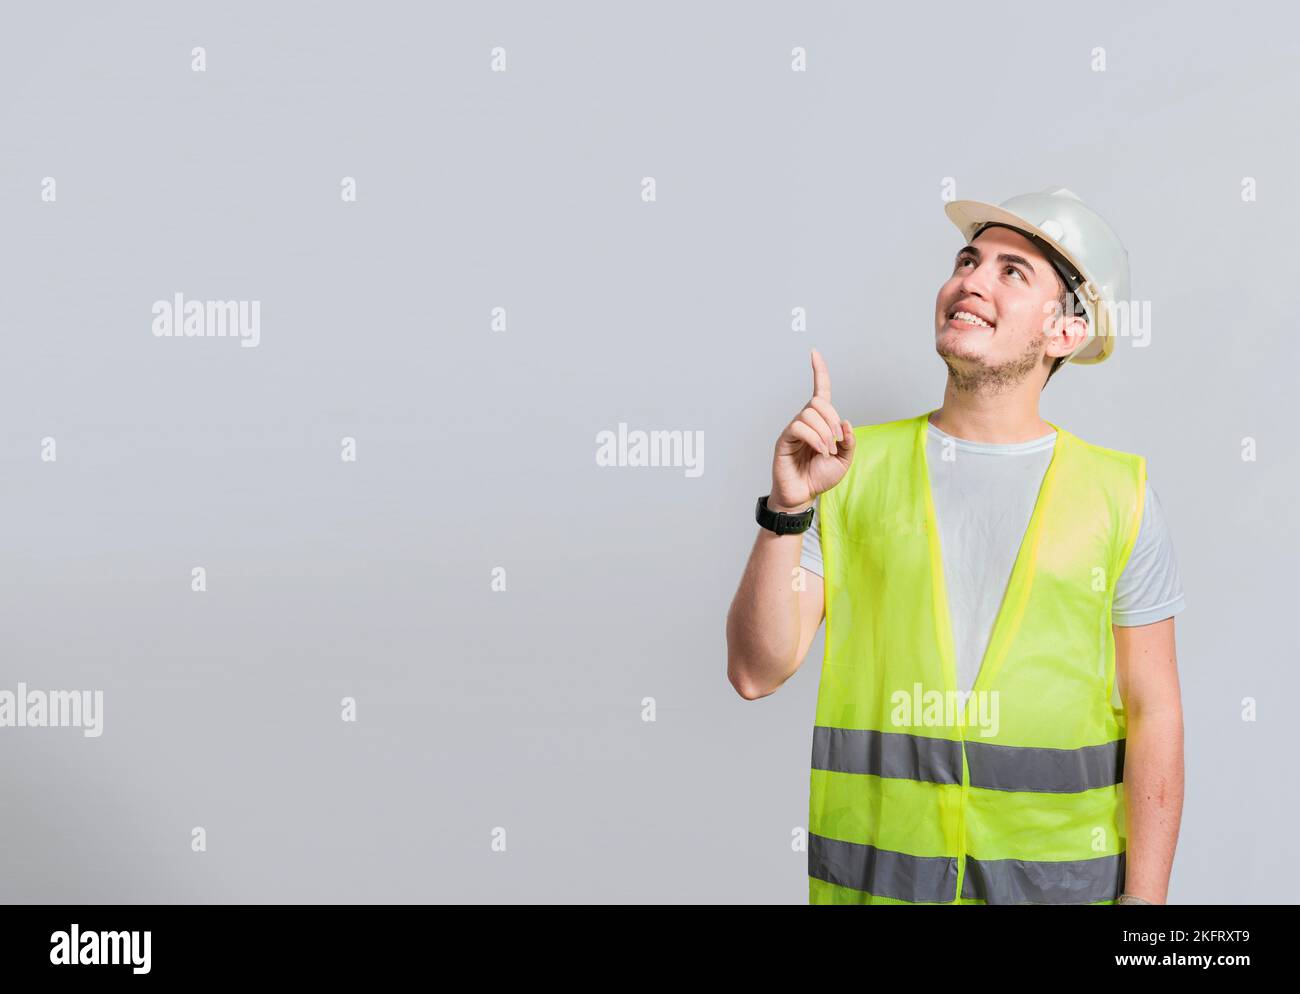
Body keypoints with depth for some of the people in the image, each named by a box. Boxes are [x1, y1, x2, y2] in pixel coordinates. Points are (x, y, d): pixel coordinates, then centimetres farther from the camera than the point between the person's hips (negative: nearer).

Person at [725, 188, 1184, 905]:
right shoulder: (853, 468, 1)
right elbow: (757, 672, -5)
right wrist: (788, 509, -17)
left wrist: (1144, 898, -5)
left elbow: (1153, 715, 0)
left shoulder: (1118, 493, 0)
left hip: (1059, 877, 0)